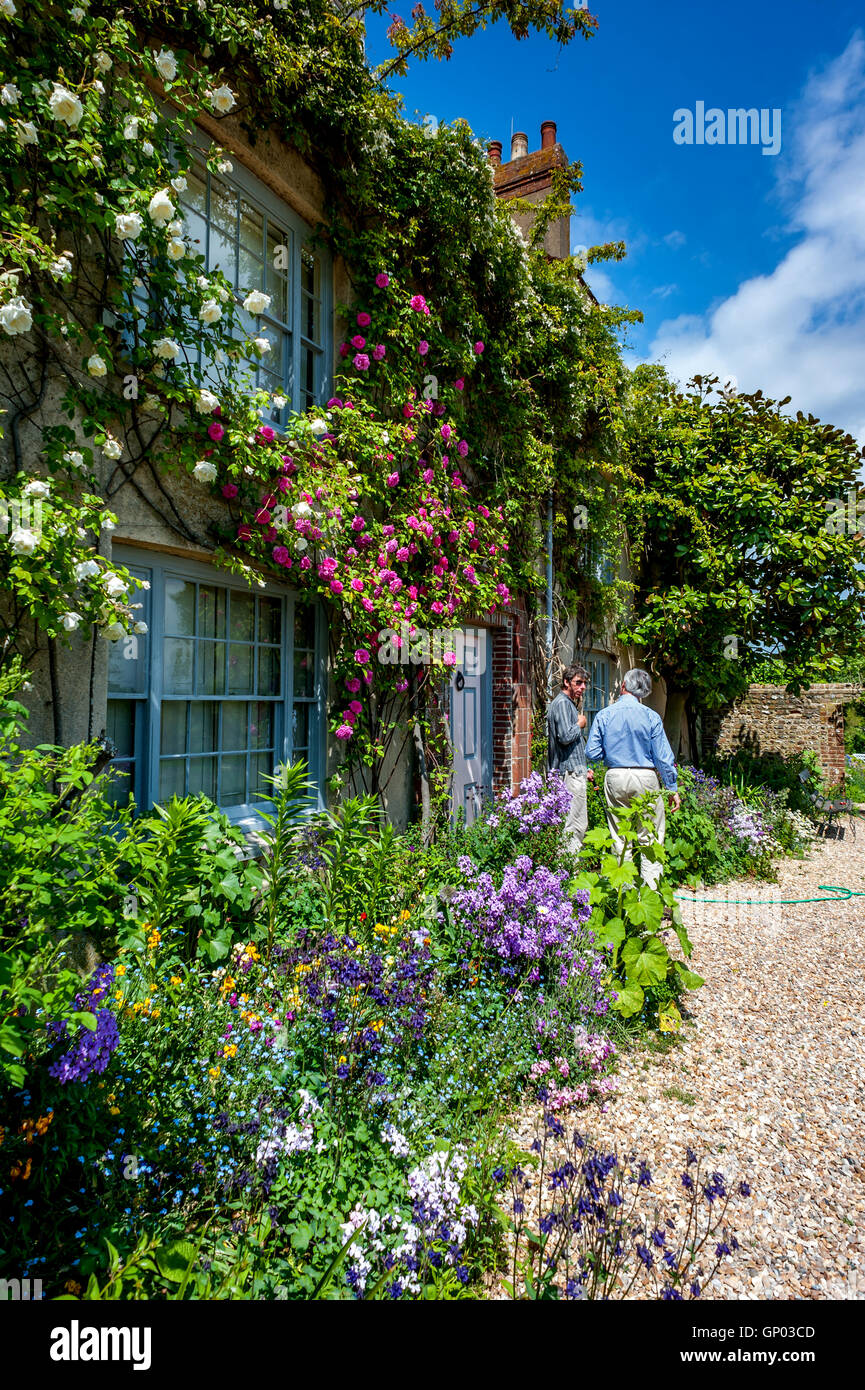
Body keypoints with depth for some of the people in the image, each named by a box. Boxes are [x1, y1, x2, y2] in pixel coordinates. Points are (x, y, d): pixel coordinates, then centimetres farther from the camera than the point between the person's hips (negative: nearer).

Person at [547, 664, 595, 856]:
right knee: (576, 825, -9)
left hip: (573, 770, 11)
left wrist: (583, 769, 27)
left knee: (578, 823, 13)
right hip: (570, 771, -11)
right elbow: (565, 736, -24)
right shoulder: (562, 703, -12)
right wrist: (580, 724, -6)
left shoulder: (568, 704, 22)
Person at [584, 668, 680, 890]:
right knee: (650, 838, 6)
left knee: (619, 836, 11)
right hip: (645, 779, -2)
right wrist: (673, 789, 5)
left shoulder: (604, 715, -3)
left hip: (615, 778, 2)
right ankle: (651, 890, 8)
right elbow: (663, 758, -4)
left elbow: (592, 754, -1)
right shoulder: (651, 717, -7)